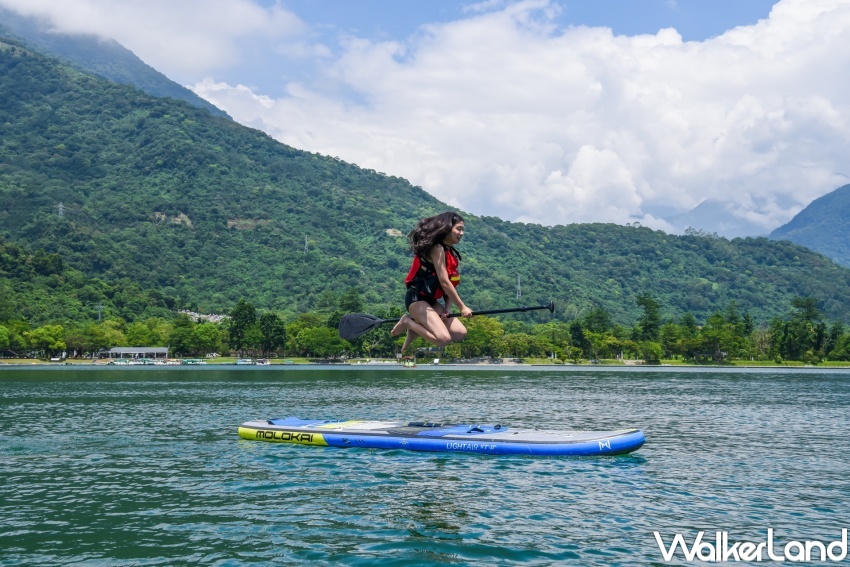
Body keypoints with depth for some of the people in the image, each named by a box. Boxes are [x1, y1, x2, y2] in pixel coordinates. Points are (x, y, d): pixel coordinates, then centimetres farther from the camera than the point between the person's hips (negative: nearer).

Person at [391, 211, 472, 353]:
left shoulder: (451, 253, 13)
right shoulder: (437, 248, -15)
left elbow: (449, 285, 6)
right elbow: (444, 283, -19)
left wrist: (447, 308, -9)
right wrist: (462, 307, -15)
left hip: (431, 301, 10)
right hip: (417, 299, -9)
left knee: (460, 333, -3)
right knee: (443, 338, -25)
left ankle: (416, 328, 7)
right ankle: (408, 322, -3)